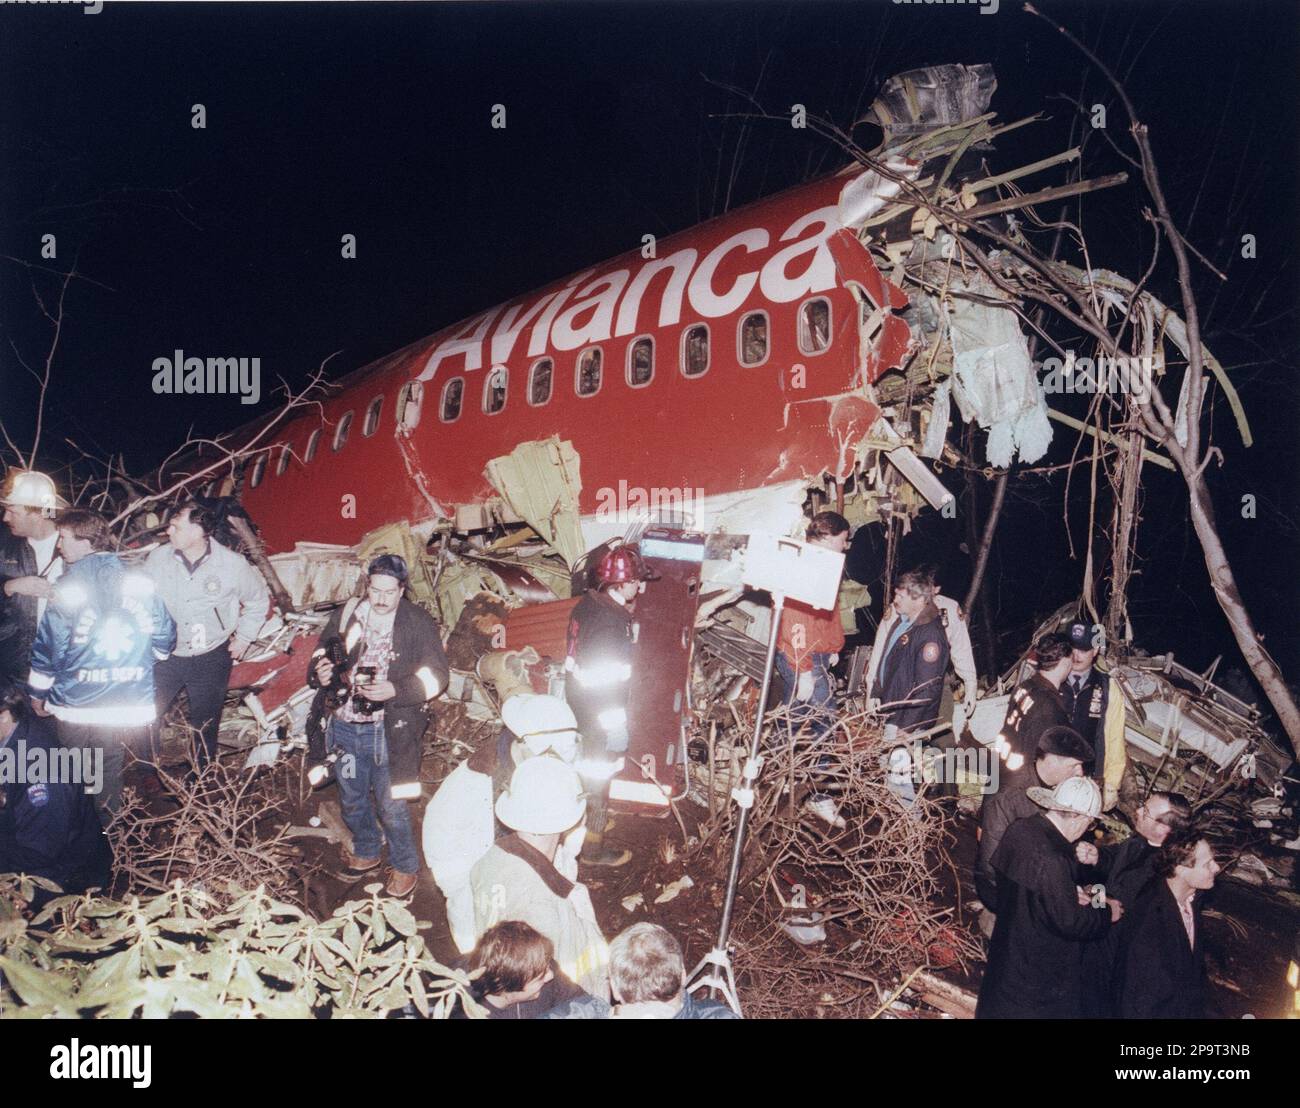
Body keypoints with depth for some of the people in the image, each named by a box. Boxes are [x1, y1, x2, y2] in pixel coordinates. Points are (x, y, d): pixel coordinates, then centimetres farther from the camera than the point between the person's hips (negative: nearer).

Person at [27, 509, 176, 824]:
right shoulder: (142, 583, -1)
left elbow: (47, 648, -6)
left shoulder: (68, 588, -11)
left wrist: (38, 693, 9)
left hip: (78, 710, -2)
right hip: (136, 709, 3)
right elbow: (165, 639, 5)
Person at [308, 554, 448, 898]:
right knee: (352, 799, 20)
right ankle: (366, 851, 46)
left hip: (388, 730, -4)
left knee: (391, 805, 3)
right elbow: (321, 654, 14)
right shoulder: (347, 614, 1)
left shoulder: (419, 623, -8)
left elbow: (435, 676, -9)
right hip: (345, 725, 4)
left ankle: (405, 865, 27)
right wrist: (320, 673, -10)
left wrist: (395, 690, -24)